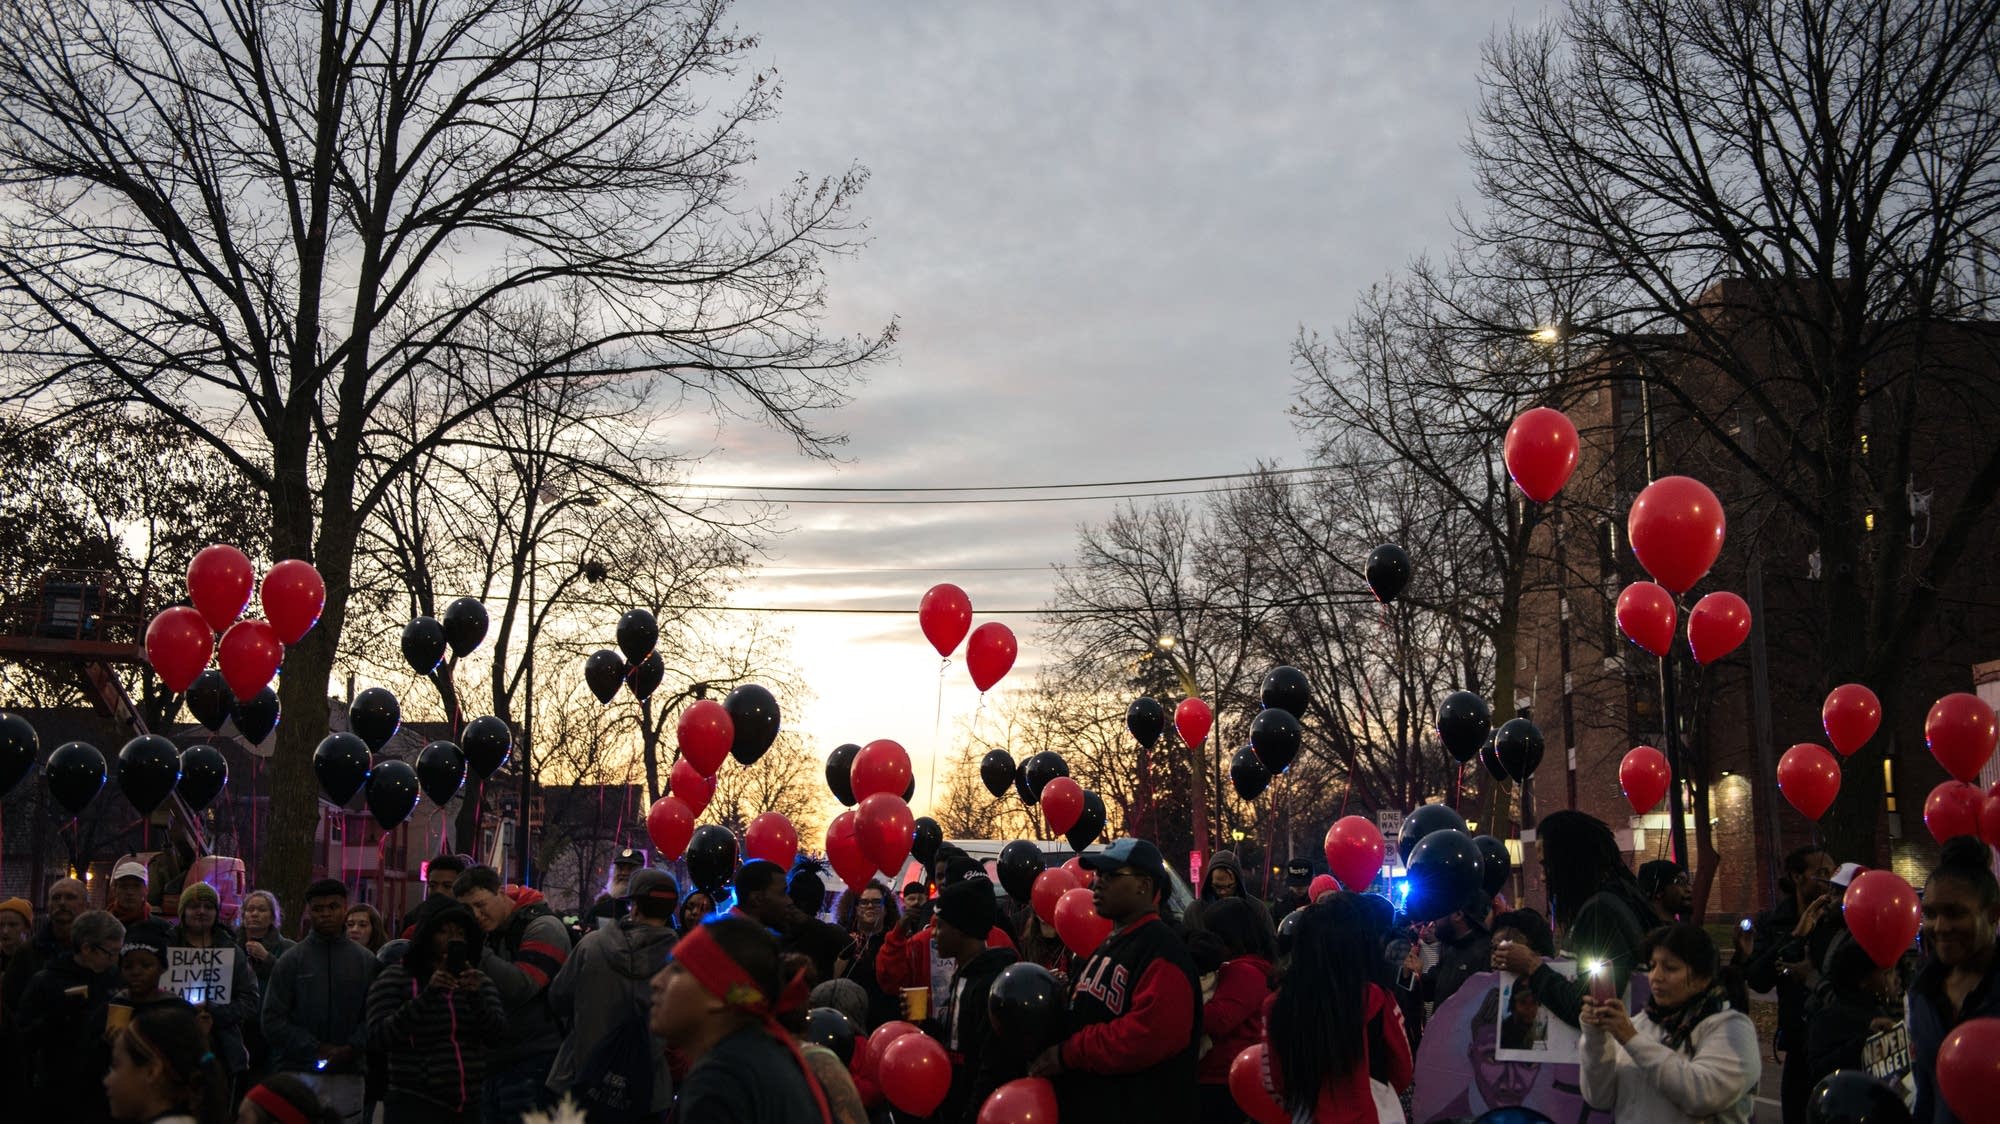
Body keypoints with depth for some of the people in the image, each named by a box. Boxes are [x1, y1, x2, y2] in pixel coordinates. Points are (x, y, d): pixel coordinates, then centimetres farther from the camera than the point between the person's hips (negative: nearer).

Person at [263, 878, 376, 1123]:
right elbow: (273, 1021, -1)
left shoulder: (365, 961, 7)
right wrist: (316, 1049, -9)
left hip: (347, 1076, 1)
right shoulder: (291, 960, 4)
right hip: (298, 1073, -1)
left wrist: (351, 1049, -13)